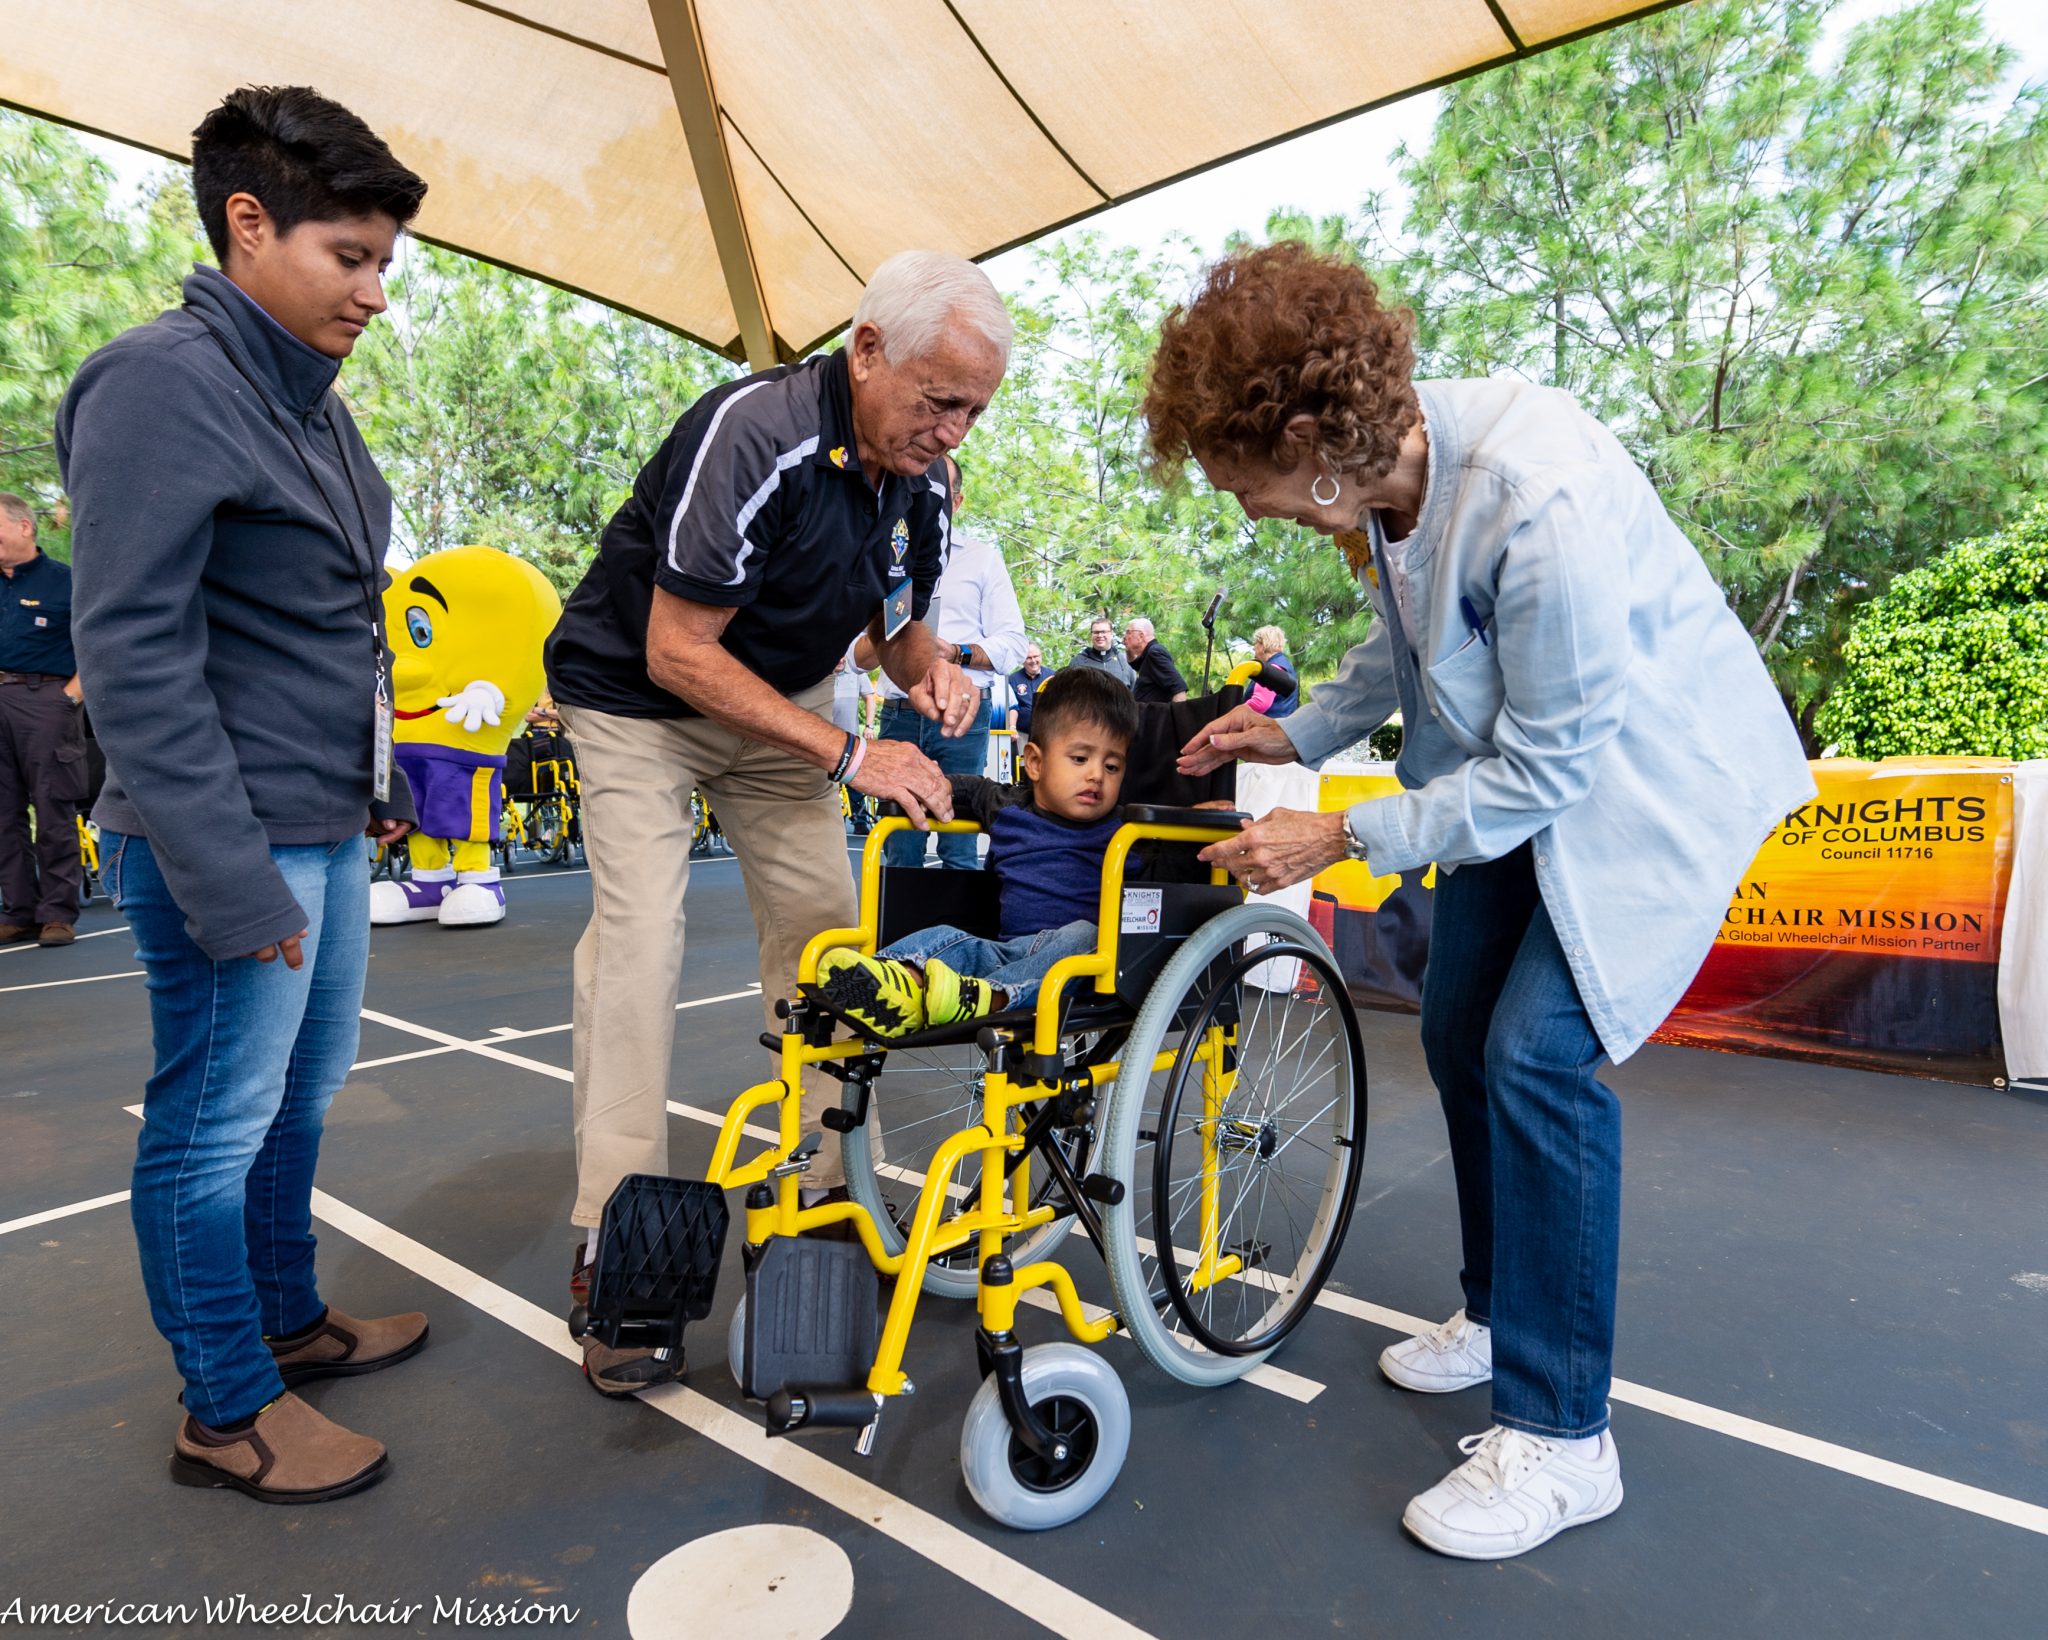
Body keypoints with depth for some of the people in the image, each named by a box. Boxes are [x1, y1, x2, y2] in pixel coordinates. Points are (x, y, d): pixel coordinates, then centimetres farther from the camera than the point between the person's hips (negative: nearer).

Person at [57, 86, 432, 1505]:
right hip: (236, 842, -9)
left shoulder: (308, 398, 14)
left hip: (327, 828, 9)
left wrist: (381, 781, 18)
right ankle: (228, 1412, 22)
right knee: (216, 1126, 5)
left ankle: (292, 1322, 37)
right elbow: (134, 655, -19)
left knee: (301, 1096, 19)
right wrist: (227, 877, -21)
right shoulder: (163, 384, -14)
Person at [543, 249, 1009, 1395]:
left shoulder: (922, 478, -8)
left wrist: (932, 667, -17)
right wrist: (848, 754, -31)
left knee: (824, 923, -1)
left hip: (780, 701, 6)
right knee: (640, 934, -17)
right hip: (639, 698, -6)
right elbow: (677, 653, -29)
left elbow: (899, 618, 8)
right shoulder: (751, 436, -30)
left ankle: (823, 1189, 12)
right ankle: (613, 1249, -8)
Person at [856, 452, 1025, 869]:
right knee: (898, 855, 2)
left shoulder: (982, 557, 12)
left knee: (960, 854, -4)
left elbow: (1012, 643, 2)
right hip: (899, 716, 2)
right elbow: (857, 655, 12)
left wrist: (957, 654, -15)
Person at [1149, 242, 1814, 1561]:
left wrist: (1344, 838, -22)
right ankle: (1502, 1314, 32)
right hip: (1521, 764, 9)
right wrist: (1295, 735, 2)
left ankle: (1561, 1439, 1)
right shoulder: (1390, 461, -9)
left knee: (1537, 1053, -16)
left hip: (1646, 777, -8)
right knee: (1460, 1034, 11)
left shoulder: (1543, 501, -35)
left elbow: (1544, 768, -28)